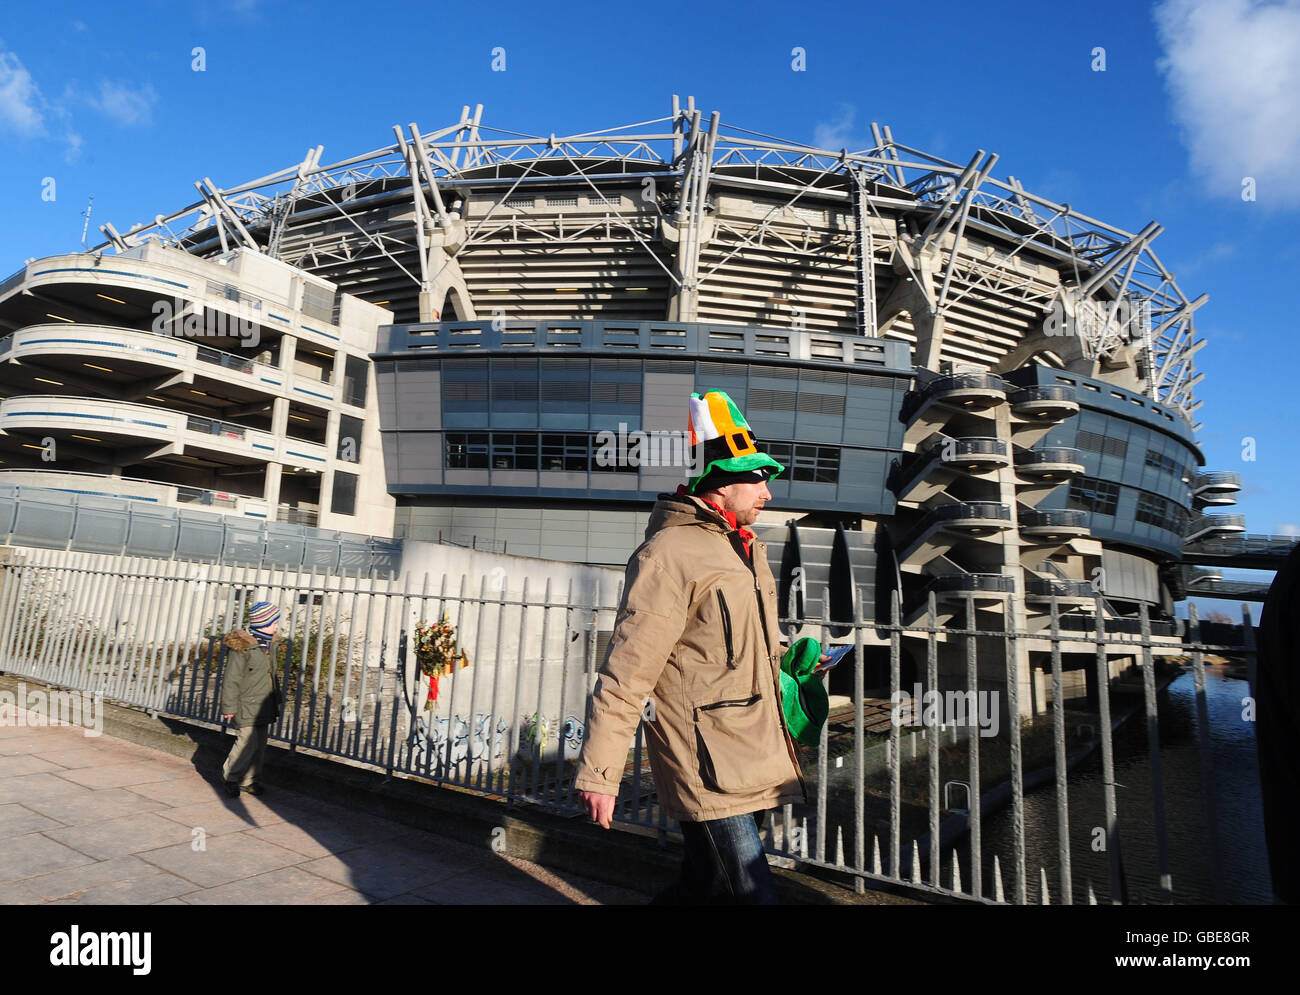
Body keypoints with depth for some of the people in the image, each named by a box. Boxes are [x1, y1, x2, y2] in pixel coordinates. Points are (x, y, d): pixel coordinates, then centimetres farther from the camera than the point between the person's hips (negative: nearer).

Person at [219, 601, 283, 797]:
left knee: (260, 745, 11)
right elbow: (231, 679, -12)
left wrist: (276, 699, 22)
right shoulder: (241, 646, -15)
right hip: (247, 706, -8)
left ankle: (250, 780, 24)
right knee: (248, 742, -7)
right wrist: (229, 707, -11)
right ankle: (230, 777, 15)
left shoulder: (270, 643, 10)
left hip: (265, 706, 8)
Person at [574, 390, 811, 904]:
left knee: (706, 886, 19)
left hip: (749, 757, 9)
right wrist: (598, 774, -18)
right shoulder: (669, 553, -17)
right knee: (752, 892, -4)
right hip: (706, 764, -9)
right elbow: (626, 671, -19)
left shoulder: (746, 549, 13)